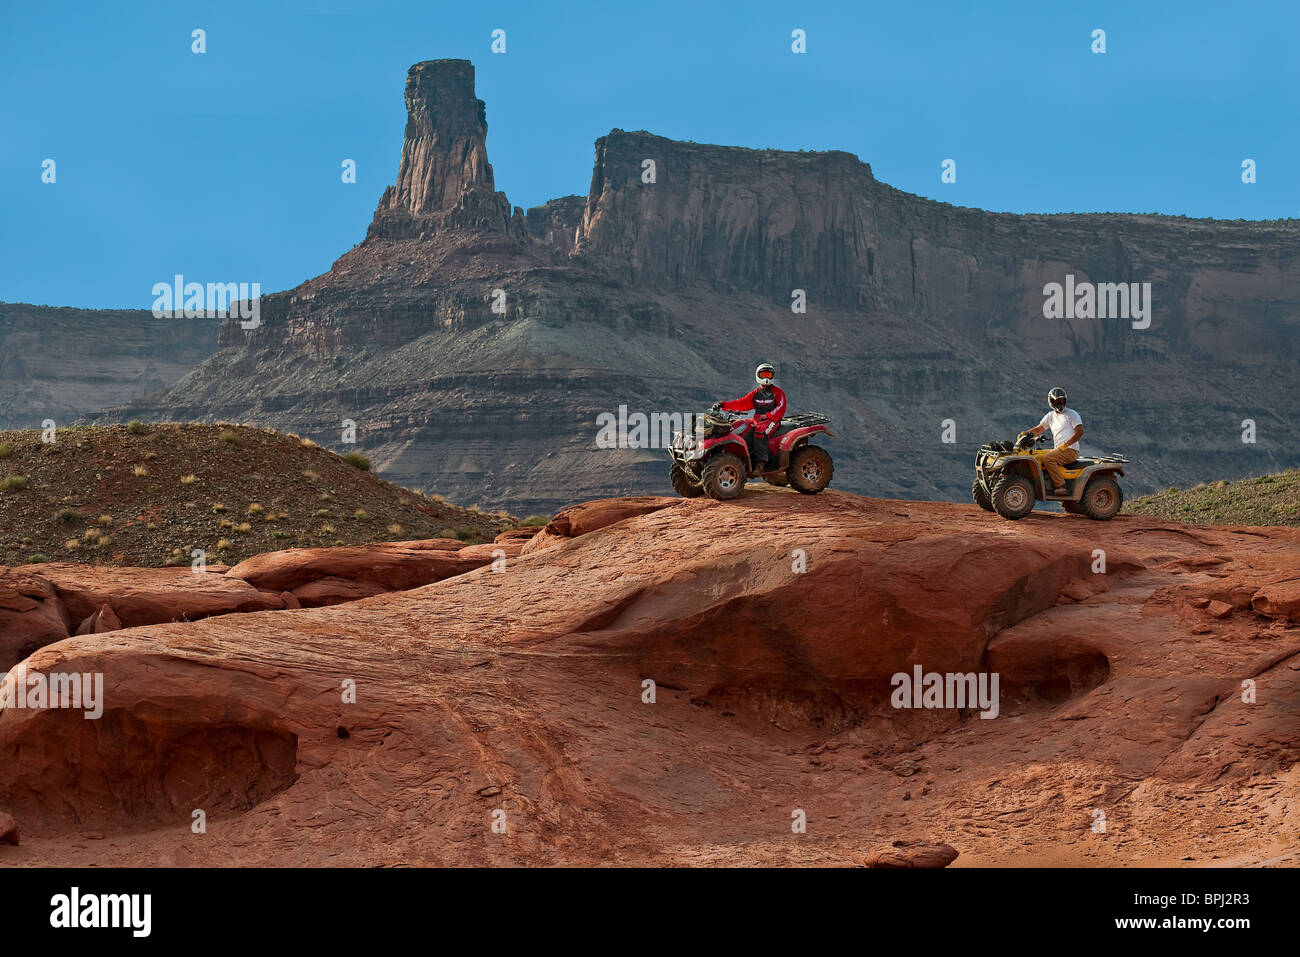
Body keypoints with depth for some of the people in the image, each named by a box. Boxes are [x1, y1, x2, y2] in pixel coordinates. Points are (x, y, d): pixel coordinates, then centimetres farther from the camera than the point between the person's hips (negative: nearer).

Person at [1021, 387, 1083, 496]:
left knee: (1048, 459, -29)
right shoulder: (1051, 416, 18)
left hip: (1071, 450, -7)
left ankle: (1061, 486, -31)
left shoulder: (1072, 414, -1)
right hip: (1058, 450, 7)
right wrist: (1026, 433, 0)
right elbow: (1039, 429, 21)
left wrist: (1065, 445, -19)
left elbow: (1080, 432, -10)